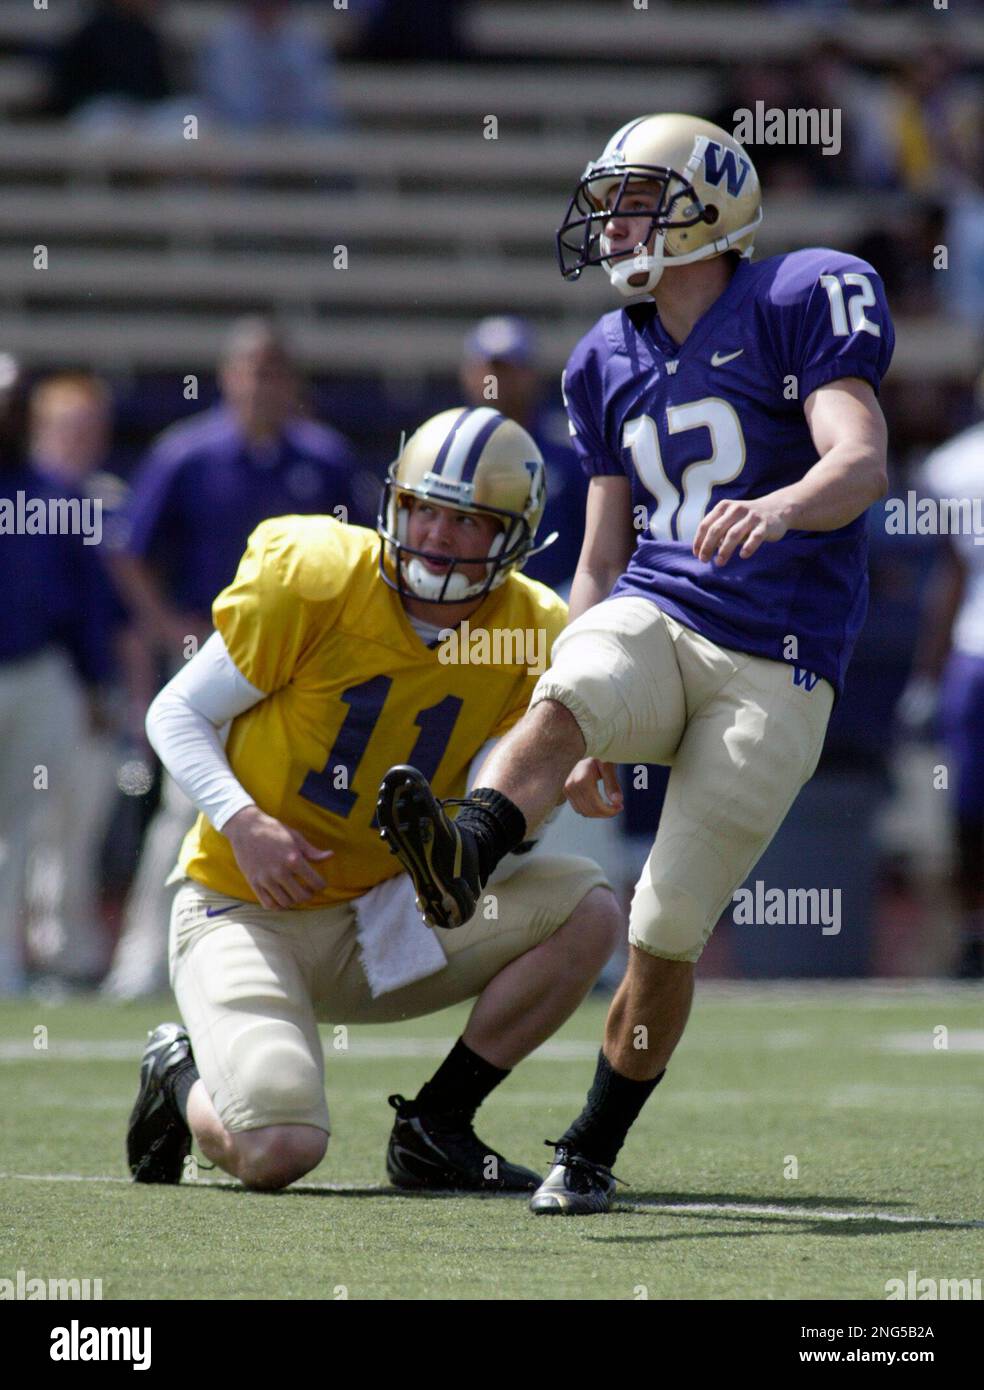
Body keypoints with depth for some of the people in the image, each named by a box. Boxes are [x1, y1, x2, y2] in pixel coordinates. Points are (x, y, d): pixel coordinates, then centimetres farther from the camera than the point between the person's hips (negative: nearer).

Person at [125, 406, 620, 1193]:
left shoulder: (531, 632, -4)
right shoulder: (311, 577, -15)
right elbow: (178, 714, -6)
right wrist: (242, 822, -23)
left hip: (384, 915, 5)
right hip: (247, 914, -5)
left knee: (585, 911, -15)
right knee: (277, 1151, -26)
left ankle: (436, 1129, -1)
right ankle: (184, 1078, 13)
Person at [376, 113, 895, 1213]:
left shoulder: (804, 302, -2)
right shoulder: (612, 360, 16)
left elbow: (860, 462, -17)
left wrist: (777, 507, -40)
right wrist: (589, 739, 15)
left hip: (774, 667, -4)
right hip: (652, 624, 4)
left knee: (666, 935, -5)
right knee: (566, 698, -33)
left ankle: (591, 1152, 11)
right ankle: (464, 856, -62)